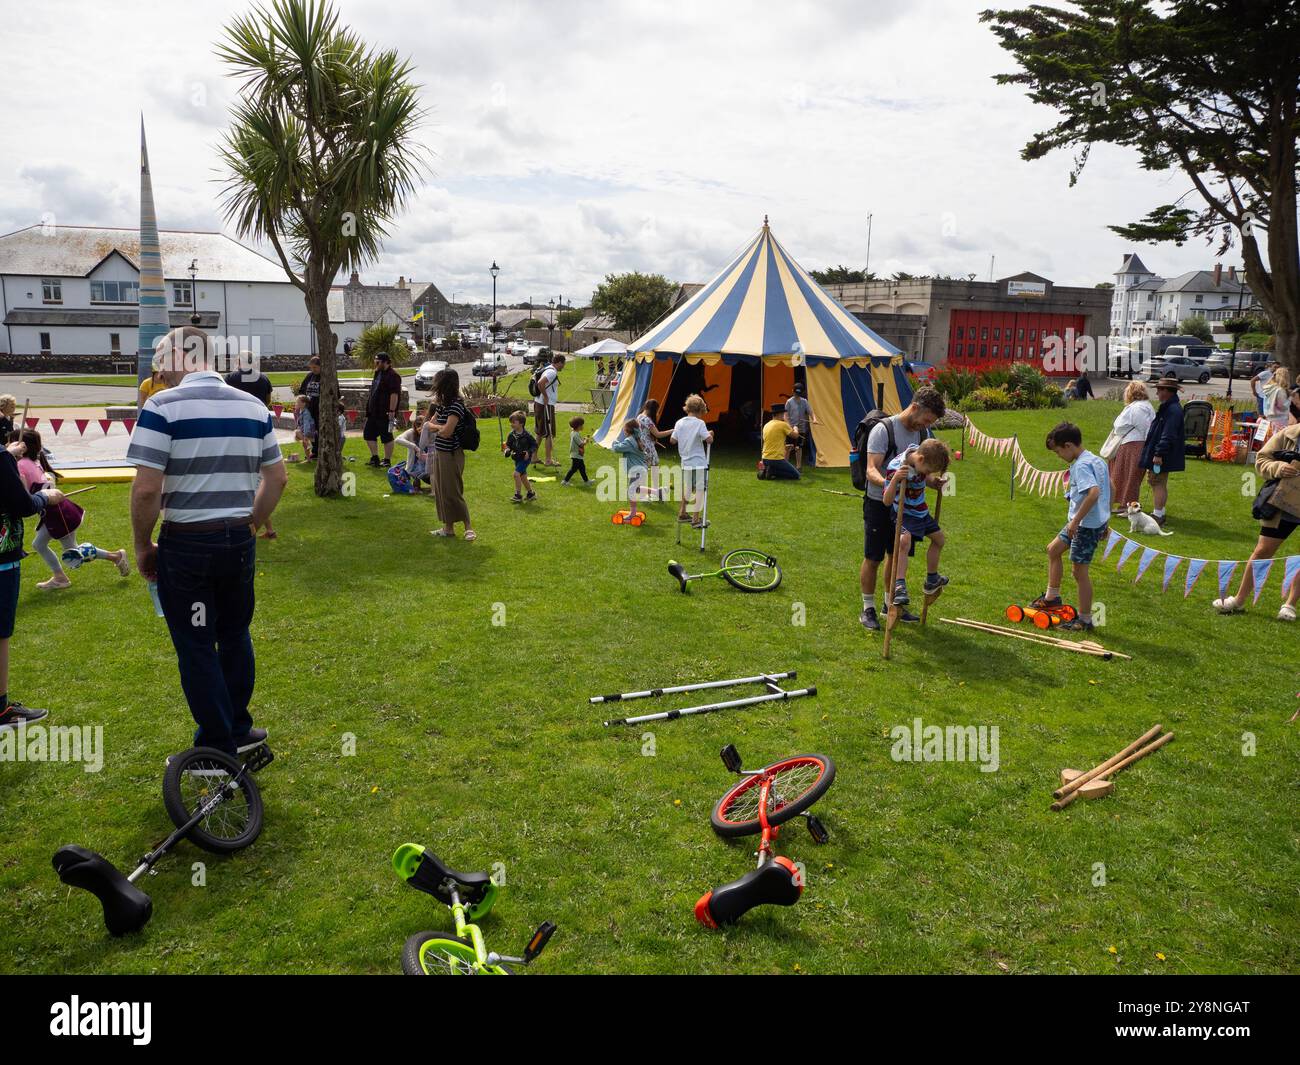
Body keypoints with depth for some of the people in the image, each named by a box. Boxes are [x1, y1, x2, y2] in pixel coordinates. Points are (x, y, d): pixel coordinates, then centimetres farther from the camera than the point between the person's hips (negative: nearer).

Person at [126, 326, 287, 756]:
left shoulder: (163, 406, -13)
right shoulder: (253, 406, 4)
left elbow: (146, 488, -17)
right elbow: (277, 478, 8)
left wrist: (143, 547, -4)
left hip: (185, 544, -5)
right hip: (238, 541, 5)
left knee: (197, 649, 8)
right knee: (235, 636, 21)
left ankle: (219, 750, 18)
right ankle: (237, 729, 34)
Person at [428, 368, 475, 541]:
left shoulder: (456, 406, -18)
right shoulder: (441, 404, 9)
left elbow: (446, 431, -24)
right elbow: (429, 424, 14)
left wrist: (433, 426, -5)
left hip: (451, 455, -9)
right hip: (439, 452, 9)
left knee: (453, 492, -5)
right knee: (441, 492, 13)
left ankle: (469, 528, 3)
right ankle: (448, 528, 22)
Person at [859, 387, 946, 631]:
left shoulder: (923, 433, 4)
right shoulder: (883, 429, -18)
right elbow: (871, 470, -25)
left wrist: (933, 481, -13)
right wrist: (888, 484, -45)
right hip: (878, 504, -6)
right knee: (872, 558, 1)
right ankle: (868, 609, 13)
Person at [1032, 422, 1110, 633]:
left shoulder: (1081, 466, -20)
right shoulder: (1096, 460, 10)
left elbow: (1094, 492, -33)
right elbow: (1108, 489, 18)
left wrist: (1075, 520, -28)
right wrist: (1104, 521, 24)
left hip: (1086, 525, -10)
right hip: (1097, 521, 10)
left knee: (1079, 570, 0)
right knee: (1053, 549, 22)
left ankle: (1084, 620, 10)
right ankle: (1052, 597, 32)